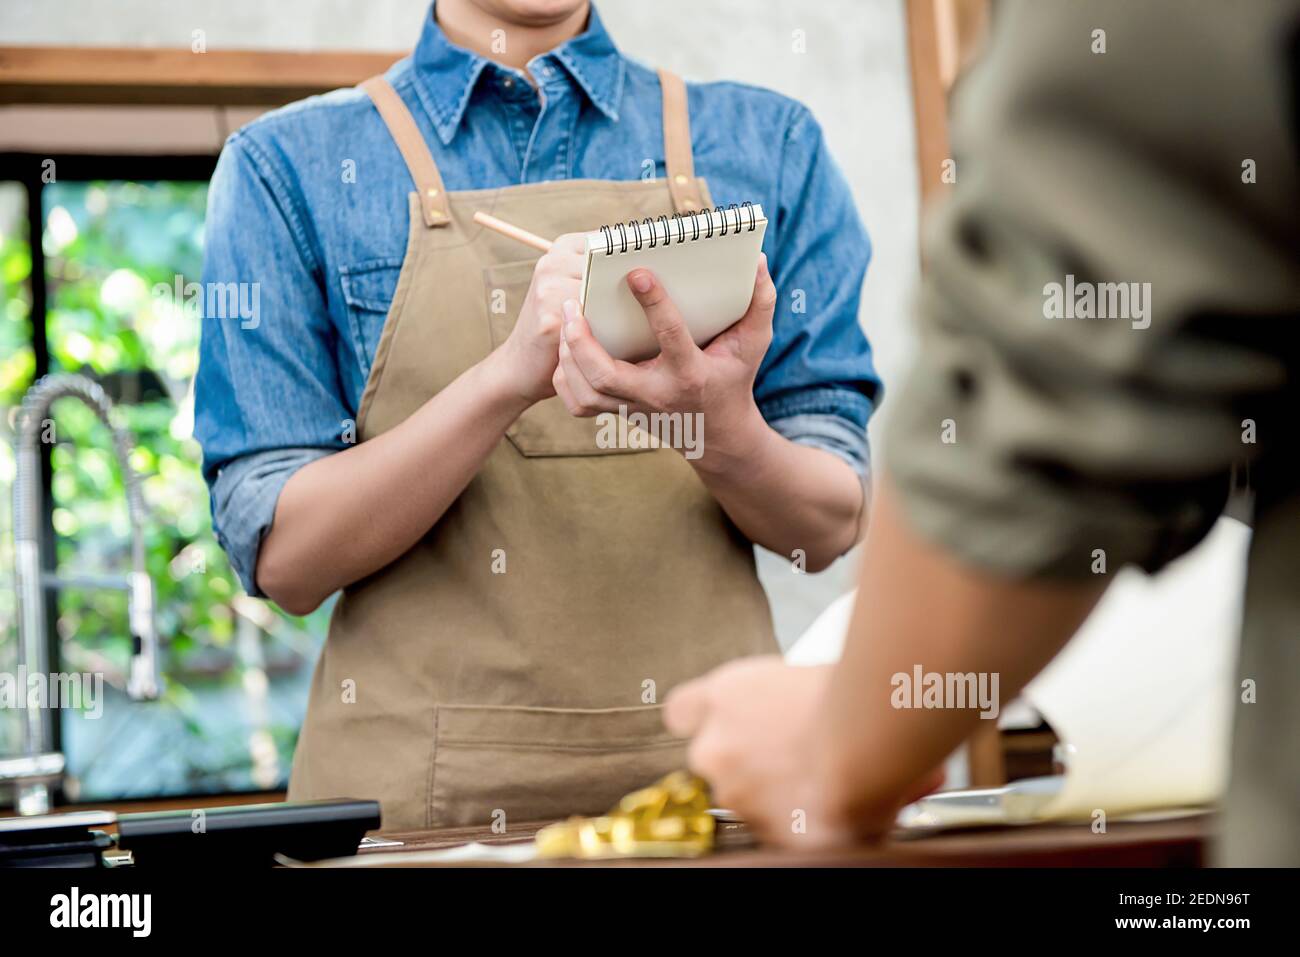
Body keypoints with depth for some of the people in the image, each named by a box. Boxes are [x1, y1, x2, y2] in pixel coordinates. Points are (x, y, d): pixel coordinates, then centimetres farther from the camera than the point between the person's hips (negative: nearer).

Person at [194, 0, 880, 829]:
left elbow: (832, 524, 7)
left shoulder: (770, 143, 11)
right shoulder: (288, 165, 5)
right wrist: (509, 374, -17)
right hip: (421, 794, -1)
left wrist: (726, 433, -15)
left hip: (711, 768, 2)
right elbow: (282, 557, -2)